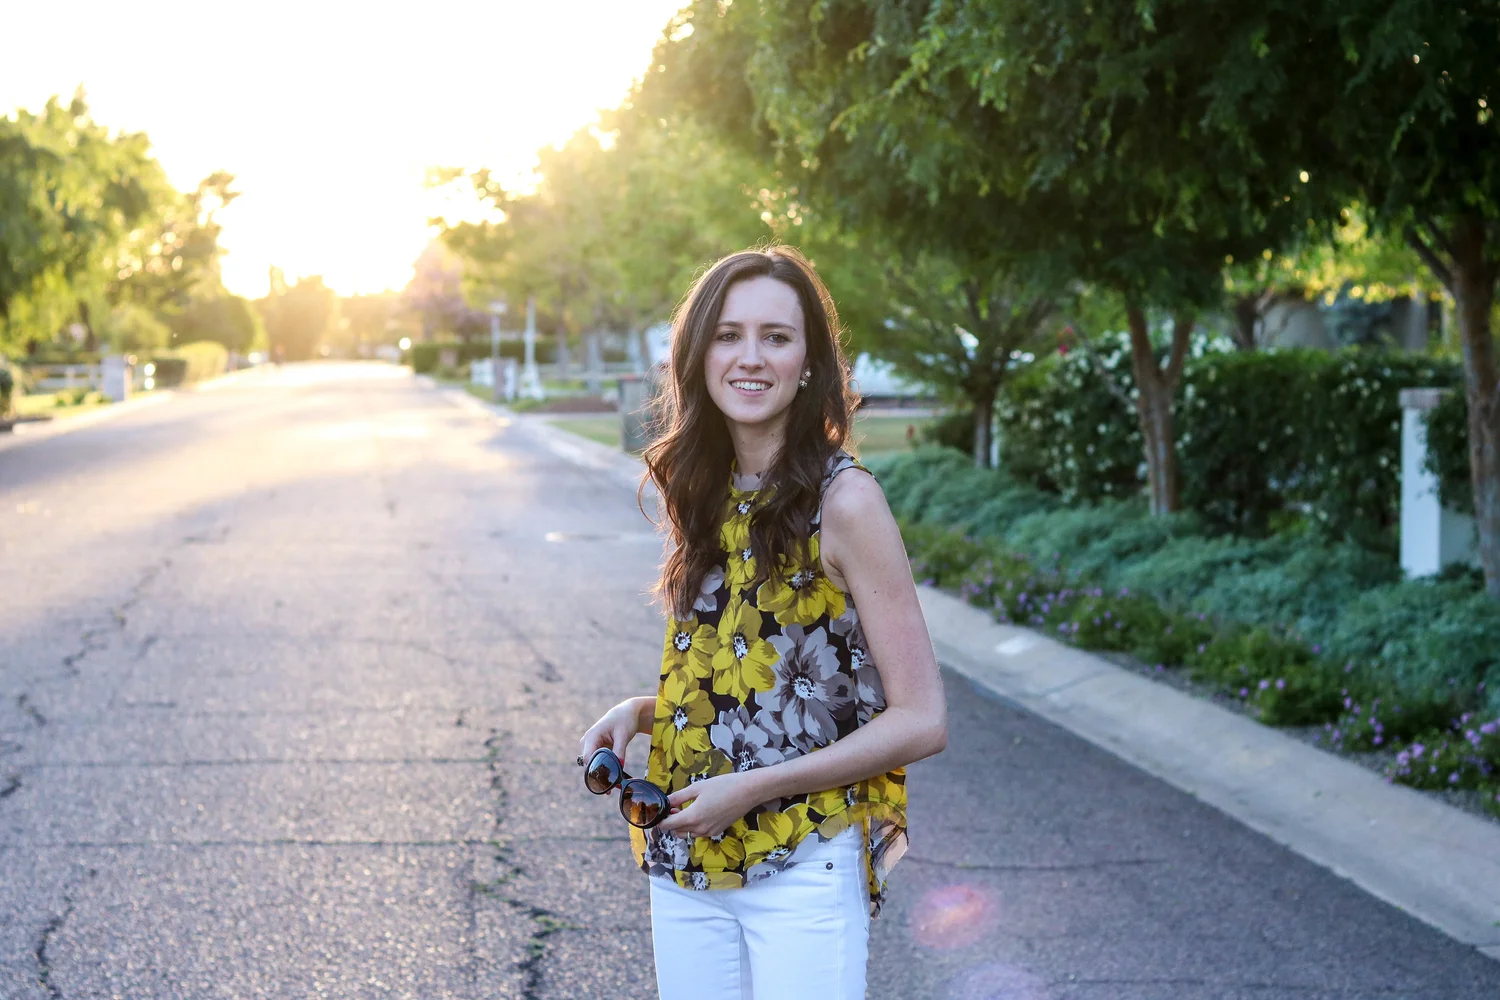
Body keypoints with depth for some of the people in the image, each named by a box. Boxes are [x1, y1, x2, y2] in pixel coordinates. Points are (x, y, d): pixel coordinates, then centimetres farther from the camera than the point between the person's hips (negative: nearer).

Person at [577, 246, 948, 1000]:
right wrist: (638, 712, -1)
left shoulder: (843, 501, -13)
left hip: (805, 872, -5)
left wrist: (753, 788, -17)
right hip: (685, 862, 6)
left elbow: (920, 722, -14)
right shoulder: (705, 495, 6)